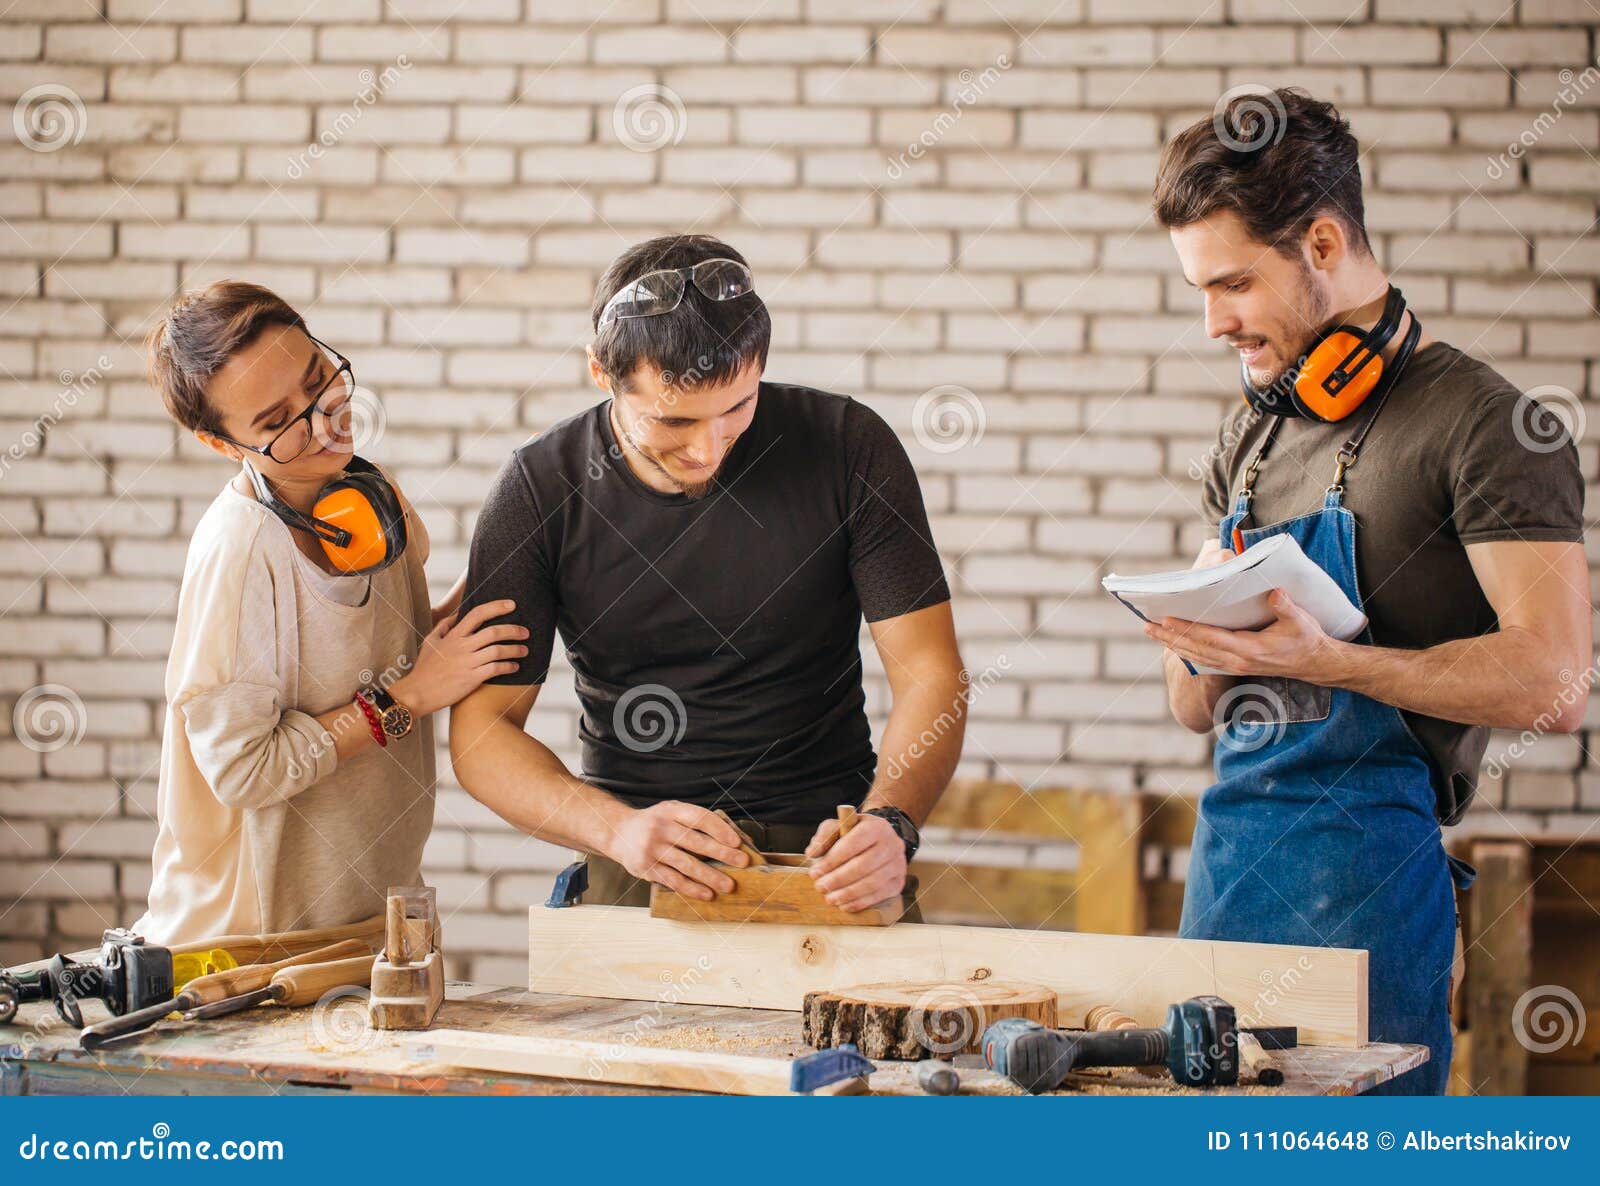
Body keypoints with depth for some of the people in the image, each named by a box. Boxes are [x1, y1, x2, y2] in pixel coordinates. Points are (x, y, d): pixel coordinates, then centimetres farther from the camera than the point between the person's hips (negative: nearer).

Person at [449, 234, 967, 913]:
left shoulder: (849, 446, -4)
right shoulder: (541, 491, -4)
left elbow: (929, 673, -2)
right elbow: (481, 729, -3)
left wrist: (889, 824, -22)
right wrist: (618, 828, -21)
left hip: (824, 851, 1)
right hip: (638, 880, -1)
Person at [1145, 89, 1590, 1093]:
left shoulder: (1479, 423, -6)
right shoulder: (1253, 436, 18)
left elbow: (1554, 686, -17)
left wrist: (1322, 658, -25)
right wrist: (1203, 642, -3)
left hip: (1370, 873, -7)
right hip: (1226, 860, 7)